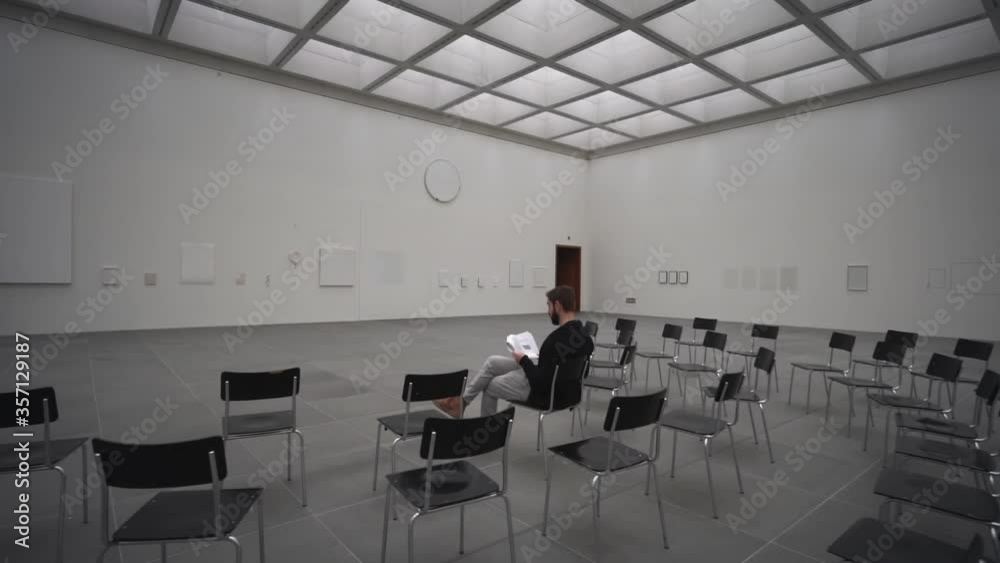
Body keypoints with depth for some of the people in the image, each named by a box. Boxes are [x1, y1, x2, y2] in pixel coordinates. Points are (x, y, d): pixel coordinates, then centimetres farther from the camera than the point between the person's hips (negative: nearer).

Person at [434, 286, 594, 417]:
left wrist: (523, 360, -13)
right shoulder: (584, 333, -2)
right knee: (492, 362, 12)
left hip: (543, 392, -9)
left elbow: (540, 381, -29)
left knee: (491, 385, 15)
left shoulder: (557, 340, -33)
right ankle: (462, 400, 24)